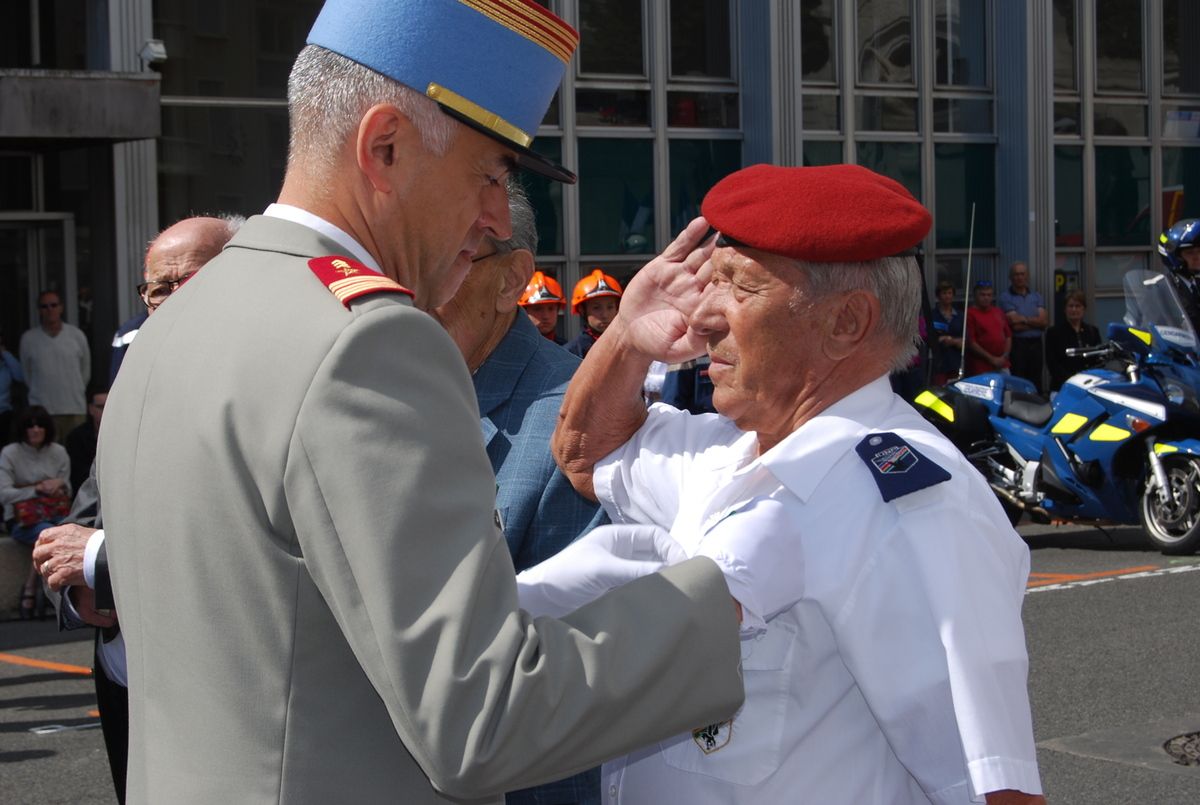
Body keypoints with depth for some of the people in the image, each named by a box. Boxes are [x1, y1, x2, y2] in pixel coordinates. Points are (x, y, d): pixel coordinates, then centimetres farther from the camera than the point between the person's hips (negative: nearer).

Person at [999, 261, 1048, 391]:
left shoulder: (1036, 296, 14)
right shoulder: (1006, 297, -2)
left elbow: (1045, 320, 1)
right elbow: (1015, 325, -11)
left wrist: (1024, 319, -9)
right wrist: (1036, 322, -1)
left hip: (1035, 343, 5)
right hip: (1018, 345, -5)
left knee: (1036, 384, 7)